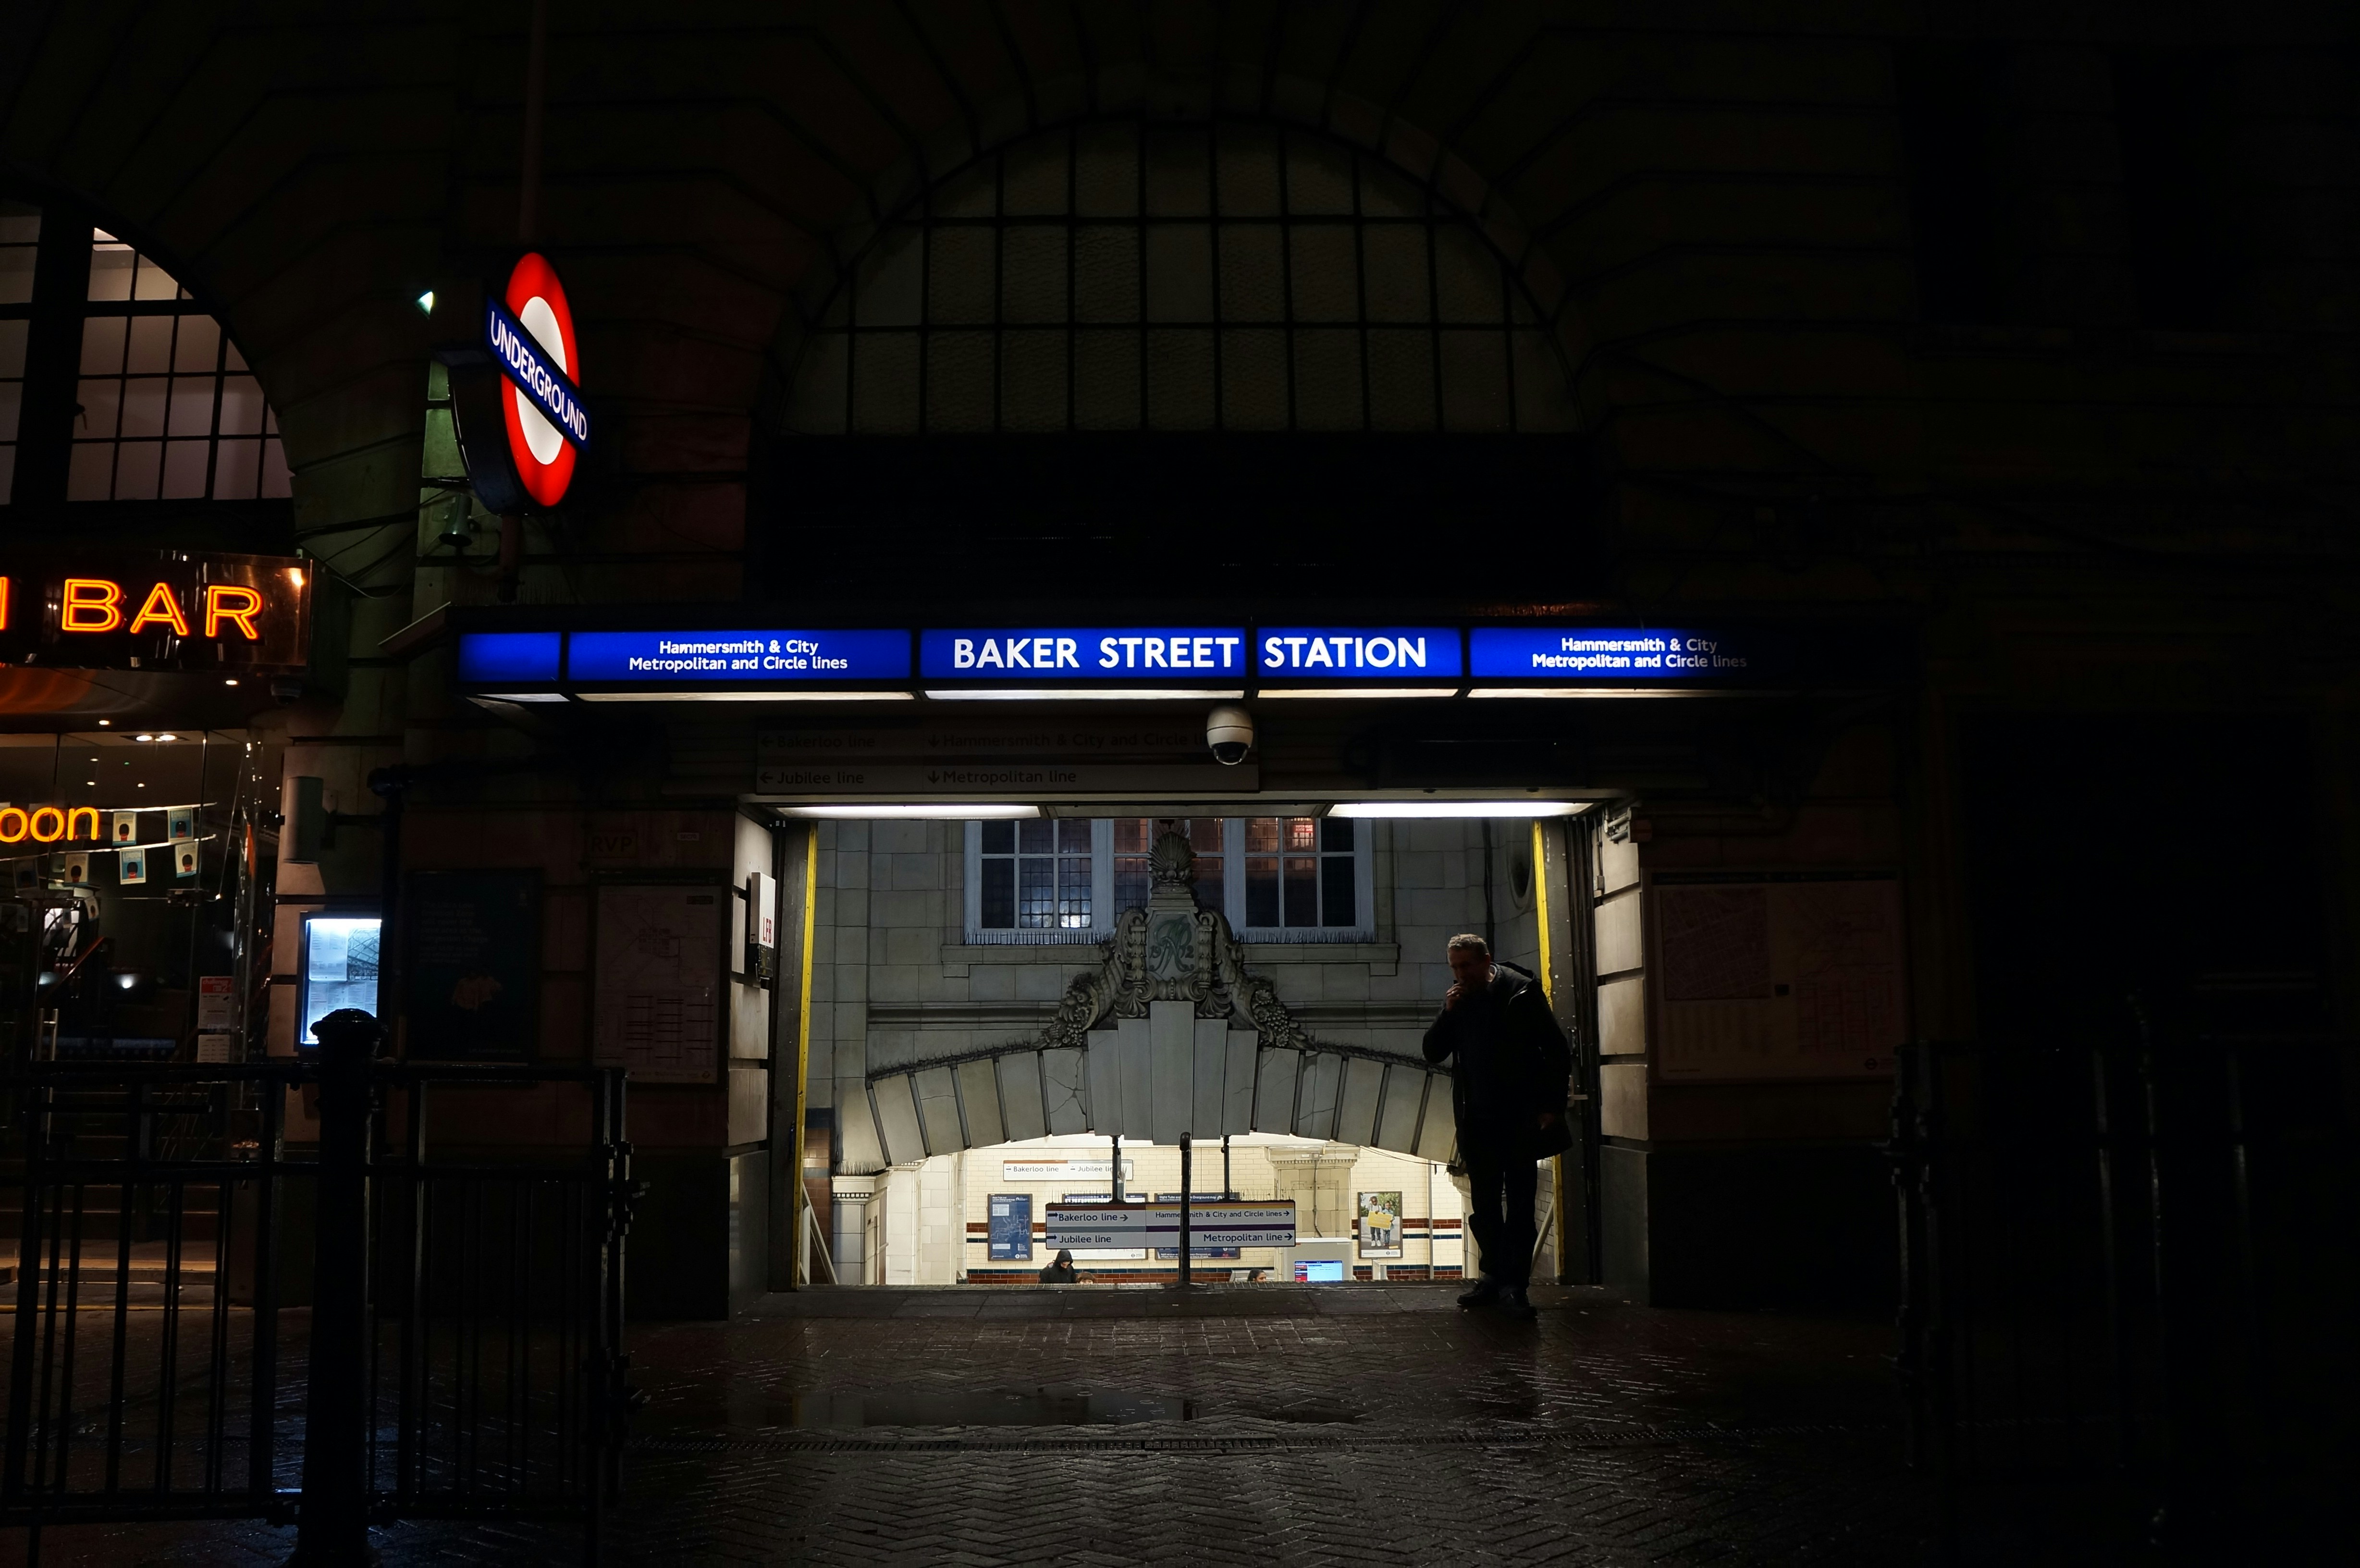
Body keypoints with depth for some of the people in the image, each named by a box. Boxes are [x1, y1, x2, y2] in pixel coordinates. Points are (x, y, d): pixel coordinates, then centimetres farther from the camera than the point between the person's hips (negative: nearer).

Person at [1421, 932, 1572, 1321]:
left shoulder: (1521, 992, -7)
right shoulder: (1457, 1000, 8)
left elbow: (1559, 1052, -6)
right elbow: (1433, 1053, 6)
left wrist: (1552, 1106, -11)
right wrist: (1448, 1013, -8)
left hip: (1519, 1119, -5)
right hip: (1477, 1121, 5)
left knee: (1519, 1203, -4)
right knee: (1484, 1204, 10)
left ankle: (1513, 1286, 0)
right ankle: (1494, 1277, 20)